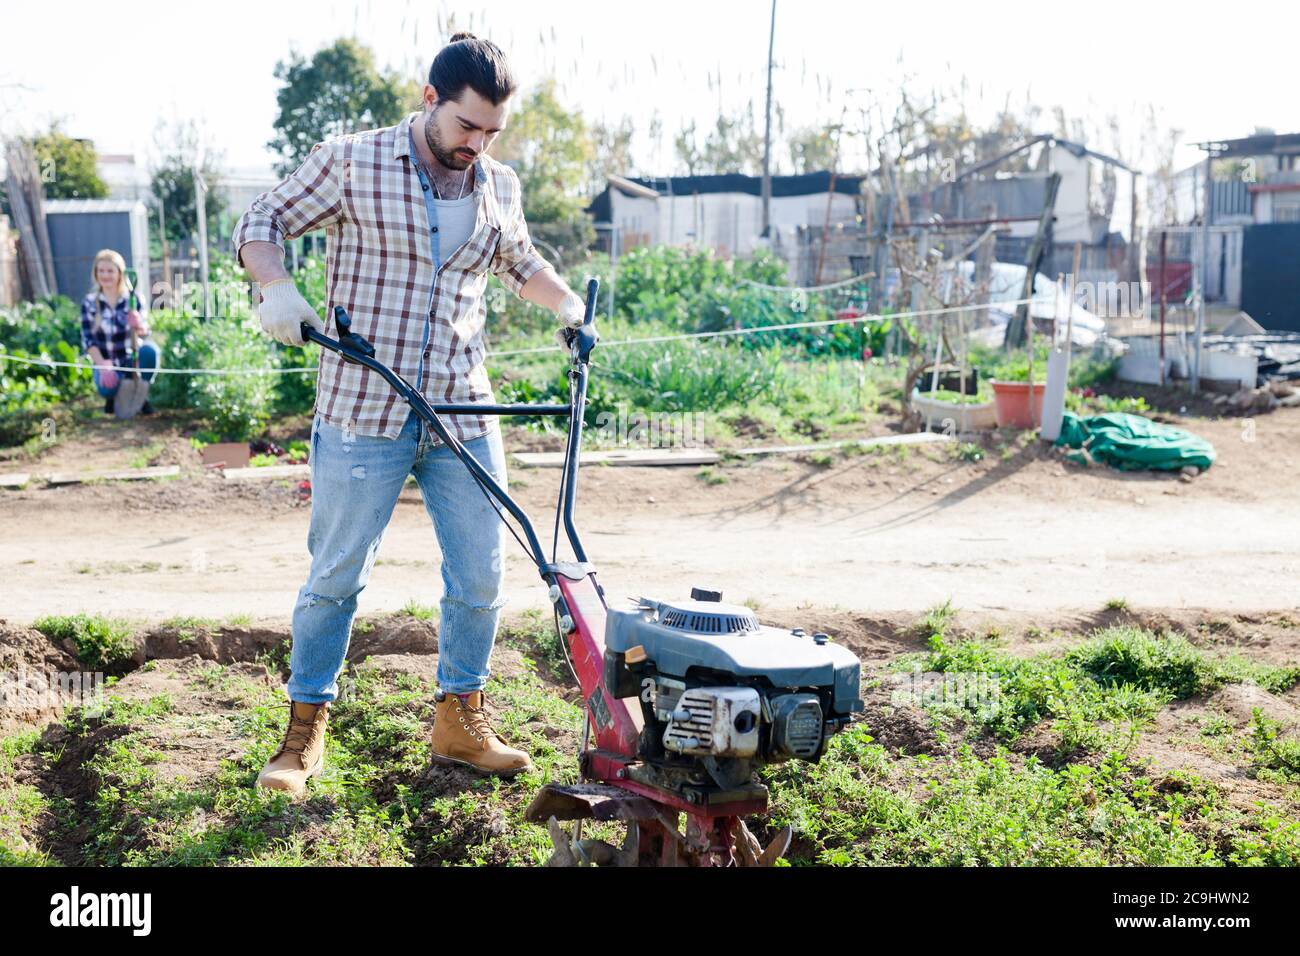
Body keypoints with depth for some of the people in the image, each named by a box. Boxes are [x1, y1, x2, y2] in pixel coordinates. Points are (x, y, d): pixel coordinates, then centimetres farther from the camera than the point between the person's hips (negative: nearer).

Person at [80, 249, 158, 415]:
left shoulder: (132, 299, -3)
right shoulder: (90, 302, -5)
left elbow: (144, 333, -12)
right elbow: (88, 340, -9)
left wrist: (140, 326, -38)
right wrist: (103, 366, -25)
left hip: (131, 359, 1)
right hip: (105, 362, -1)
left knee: (150, 349, -32)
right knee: (107, 388, -35)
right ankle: (113, 395, 6)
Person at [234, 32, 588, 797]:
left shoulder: (500, 188, 10)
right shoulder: (350, 162, -4)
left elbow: (519, 262, 30)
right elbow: (262, 225, 3)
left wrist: (569, 305, 14)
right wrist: (278, 288, -16)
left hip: (464, 416, 4)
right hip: (363, 415, -4)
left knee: (481, 576, 5)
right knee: (337, 576, 3)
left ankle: (461, 721, 22)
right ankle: (306, 729, 19)